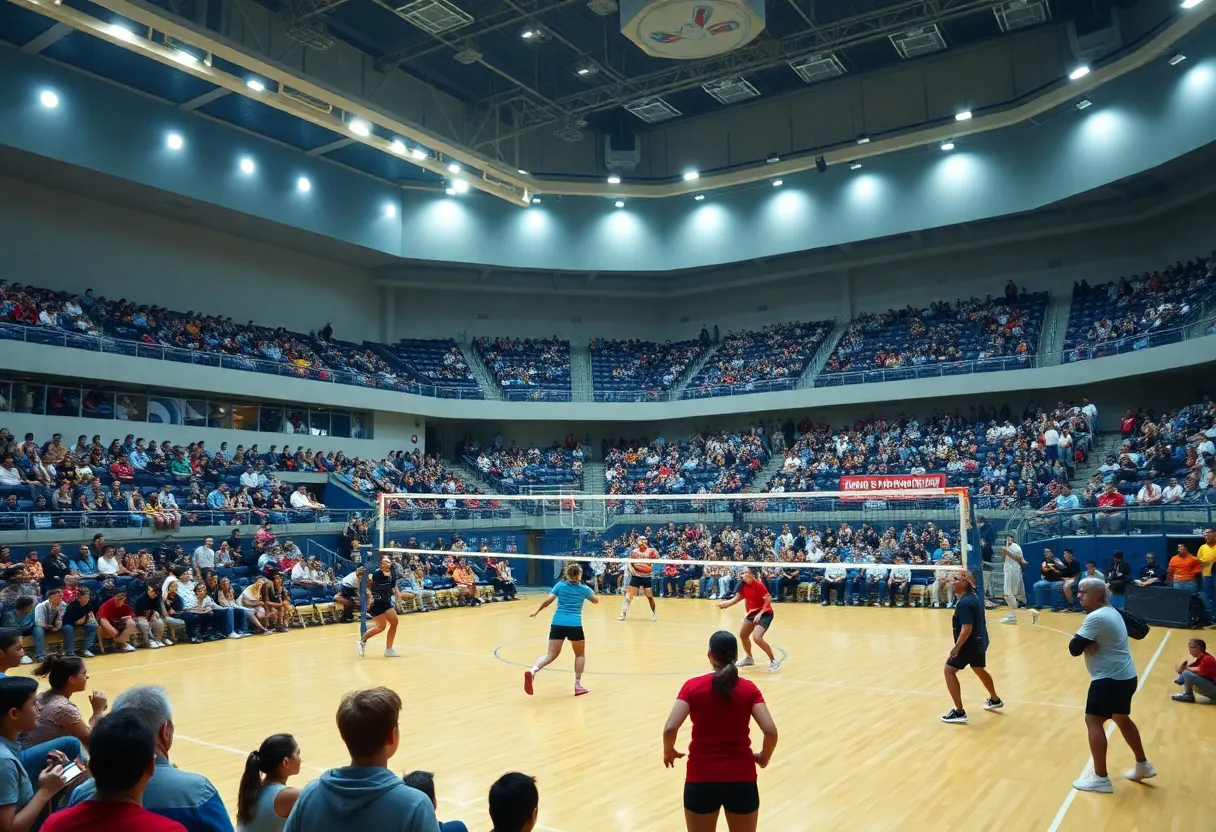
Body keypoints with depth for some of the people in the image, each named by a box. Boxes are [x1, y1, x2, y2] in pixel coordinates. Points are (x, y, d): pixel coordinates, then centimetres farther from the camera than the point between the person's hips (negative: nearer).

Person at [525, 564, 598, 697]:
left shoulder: (560, 584, 7)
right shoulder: (584, 588, 8)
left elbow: (547, 600, -2)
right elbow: (596, 600, 27)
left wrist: (537, 611, 12)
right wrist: (594, 594, 48)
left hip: (558, 624, 1)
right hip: (574, 625, -1)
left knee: (551, 654, 1)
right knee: (580, 654, 21)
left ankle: (532, 670, -27)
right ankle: (578, 685, 17)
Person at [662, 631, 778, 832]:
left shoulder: (693, 686, -7)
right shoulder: (749, 689, -3)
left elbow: (670, 729, -17)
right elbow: (771, 731, -12)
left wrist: (668, 753, 3)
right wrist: (764, 757, 7)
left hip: (701, 778, -1)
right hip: (742, 778, 1)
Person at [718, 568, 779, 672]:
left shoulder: (758, 584, -24)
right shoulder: (744, 585, -2)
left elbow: (769, 599, -24)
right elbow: (737, 598, 2)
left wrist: (760, 613, -25)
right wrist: (725, 604, -12)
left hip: (765, 613, -9)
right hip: (752, 612, 9)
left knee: (757, 637, -23)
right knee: (743, 635, 13)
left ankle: (774, 661, -6)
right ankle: (749, 658, 38)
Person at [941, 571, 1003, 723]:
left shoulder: (963, 603, -25)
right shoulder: (973, 596, 6)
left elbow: (967, 629, -30)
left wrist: (956, 647, -27)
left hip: (969, 643, -10)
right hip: (980, 641, 10)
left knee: (949, 670, -5)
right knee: (979, 670, 29)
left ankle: (959, 712, -6)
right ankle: (995, 700, 51)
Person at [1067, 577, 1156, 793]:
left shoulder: (1096, 617, -20)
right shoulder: (1112, 611, 11)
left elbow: (1074, 648, -24)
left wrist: (1080, 640, -4)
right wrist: (1086, 642, -5)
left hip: (1110, 678, -10)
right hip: (1125, 676, 10)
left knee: (1093, 721, -7)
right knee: (1122, 719, 25)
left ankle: (1100, 778, -5)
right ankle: (1143, 765, 37)